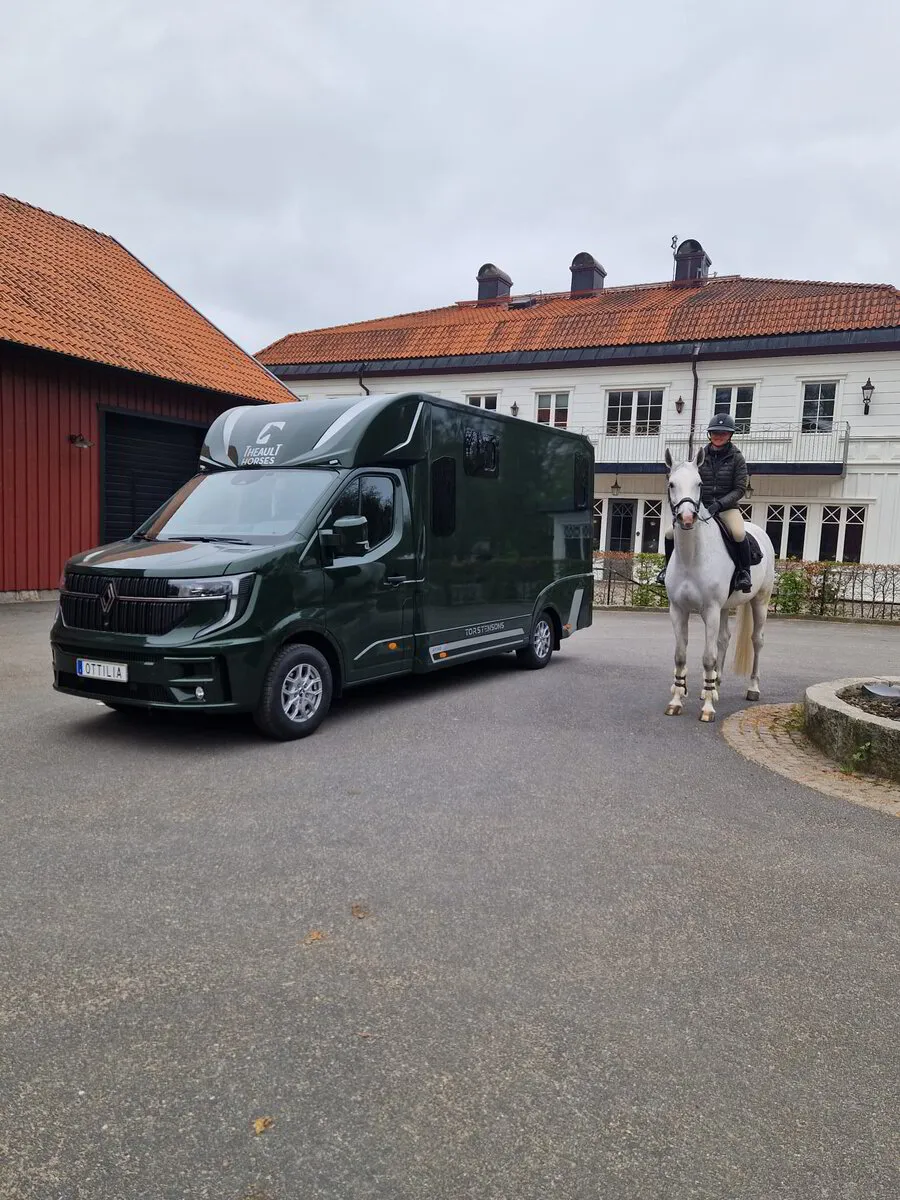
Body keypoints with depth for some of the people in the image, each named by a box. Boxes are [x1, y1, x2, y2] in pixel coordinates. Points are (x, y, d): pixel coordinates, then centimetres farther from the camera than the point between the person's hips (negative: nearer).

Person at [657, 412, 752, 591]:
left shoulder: (736, 458, -3)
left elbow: (740, 489, -8)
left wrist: (719, 504, -22)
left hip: (727, 506, -3)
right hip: (700, 505, 3)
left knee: (739, 534, -33)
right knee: (670, 533, -11)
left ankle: (744, 572, -11)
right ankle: (668, 567, 14)